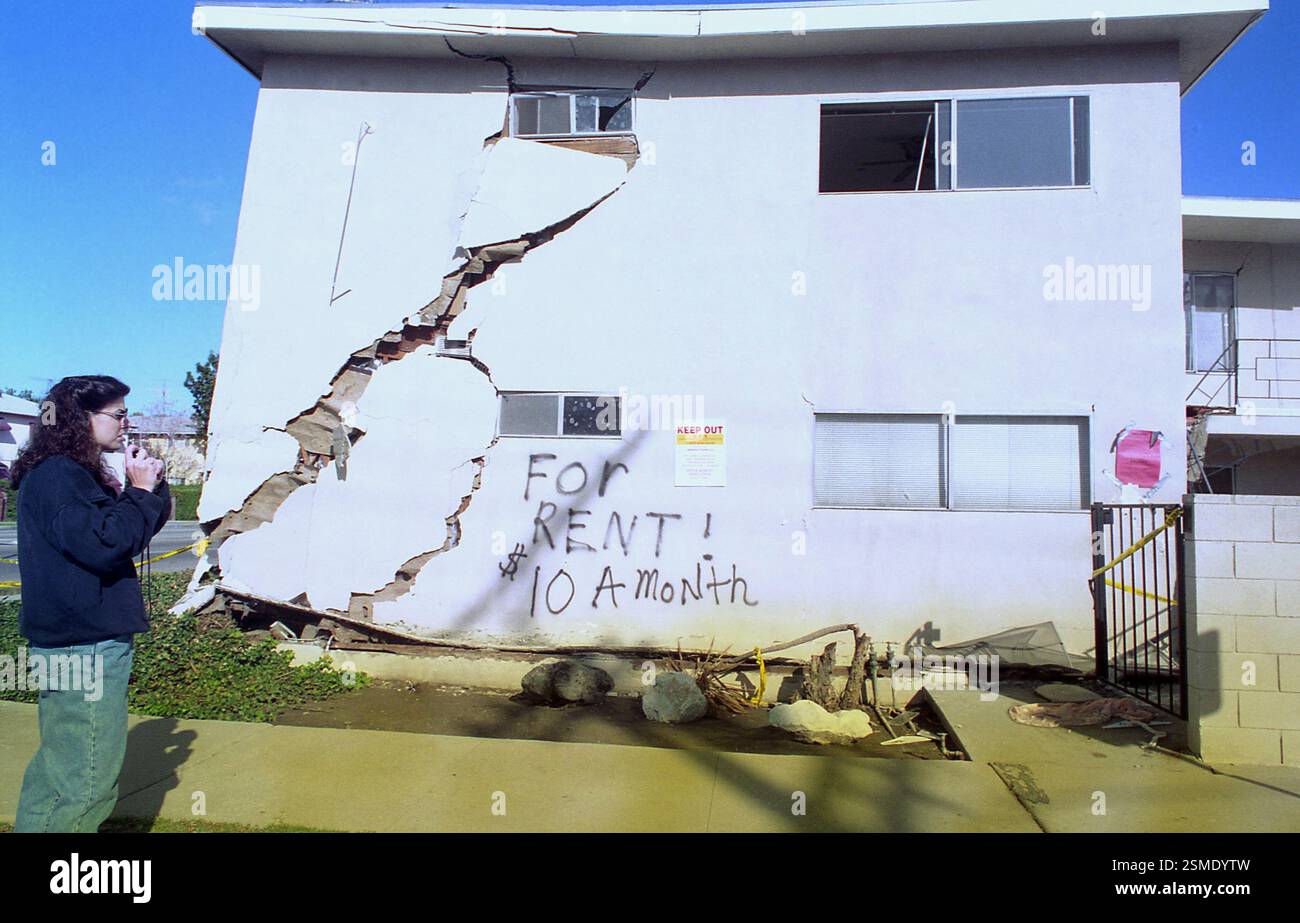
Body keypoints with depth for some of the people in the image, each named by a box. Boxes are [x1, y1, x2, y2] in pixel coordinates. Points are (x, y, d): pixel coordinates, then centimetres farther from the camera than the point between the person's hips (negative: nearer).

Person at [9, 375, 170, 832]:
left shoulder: (77, 473, 15)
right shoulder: (55, 476, -15)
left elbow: (141, 527, 18)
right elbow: (103, 543, -24)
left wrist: (151, 486, 2)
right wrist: (140, 491, -14)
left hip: (91, 636, 11)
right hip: (83, 644, -11)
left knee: (60, 760, 22)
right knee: (86, 779, -4)